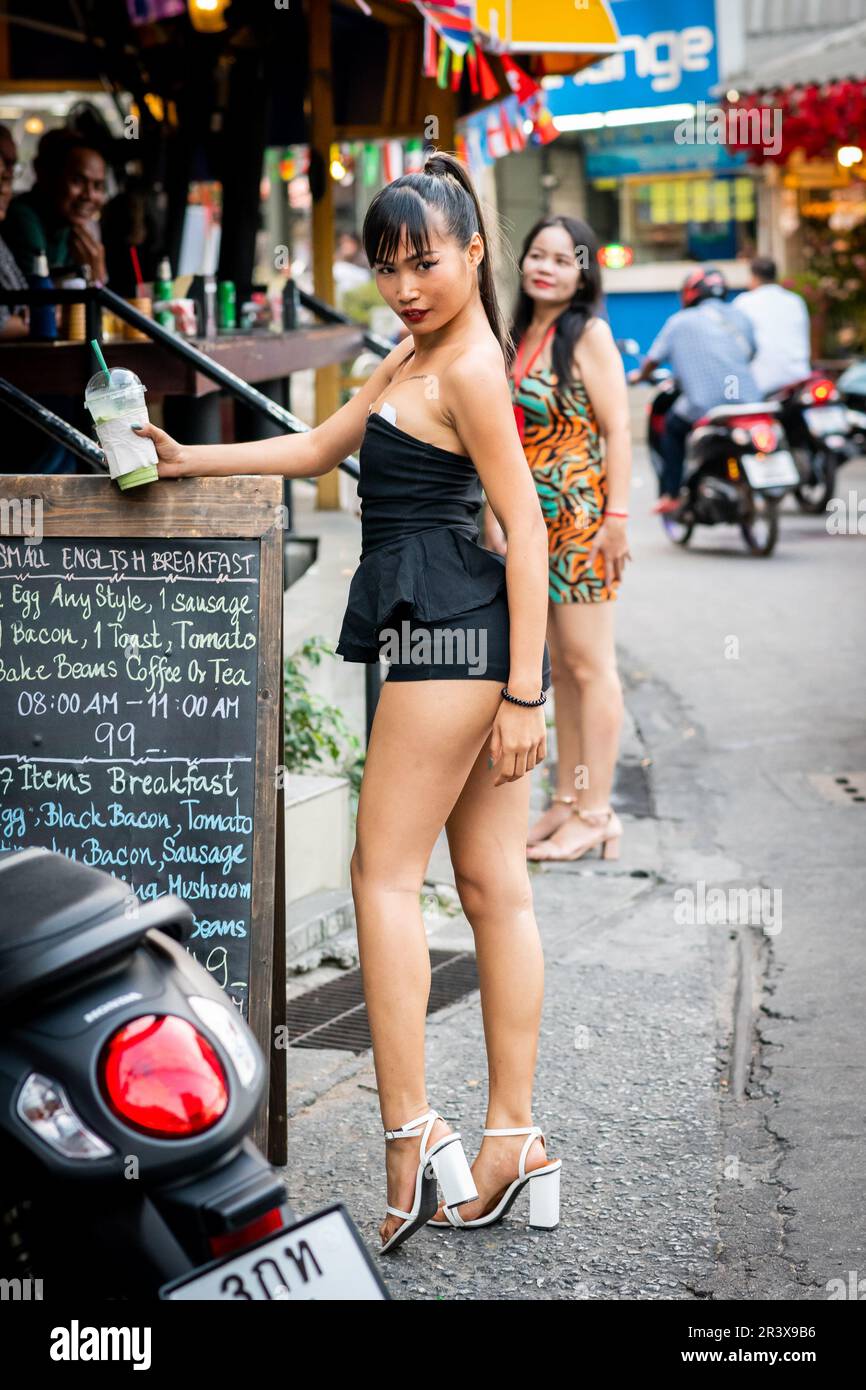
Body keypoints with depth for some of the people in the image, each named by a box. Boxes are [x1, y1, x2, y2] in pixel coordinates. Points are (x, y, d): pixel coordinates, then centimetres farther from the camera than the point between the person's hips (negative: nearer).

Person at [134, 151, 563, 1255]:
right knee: (493, 883, 7)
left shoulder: (469, 370, -11)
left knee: (385, 872, -6)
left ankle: (411, 1132, -5)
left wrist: (522, 696, -18)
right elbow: (319, 449, 28)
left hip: (451, 627, -10)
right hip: (462, 634, 10)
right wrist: (186, 460, 21)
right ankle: (512, 1142, 11)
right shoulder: (416, 358, 19)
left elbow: (526, 529, -15)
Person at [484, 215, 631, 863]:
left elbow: (617, 430, -12)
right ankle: (568, 801, 18)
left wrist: (616, 517, -18)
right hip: (537, 519, 8)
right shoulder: (521, 334, 15)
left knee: (589, 664, -5)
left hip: (581, 517, -8)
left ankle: (595, 812, -1)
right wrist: (495, 516, 18)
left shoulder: (588, 332, -7)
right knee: (562, 665, 12)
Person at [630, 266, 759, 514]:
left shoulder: (680, 321, 4)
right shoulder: (740, 317, 16)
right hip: (748, 399, 4)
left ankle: (669, 495, 15)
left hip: (704, 405, -4)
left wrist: (639, 376, 29)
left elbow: (654, 359, 7)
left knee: (672, 426, 22)